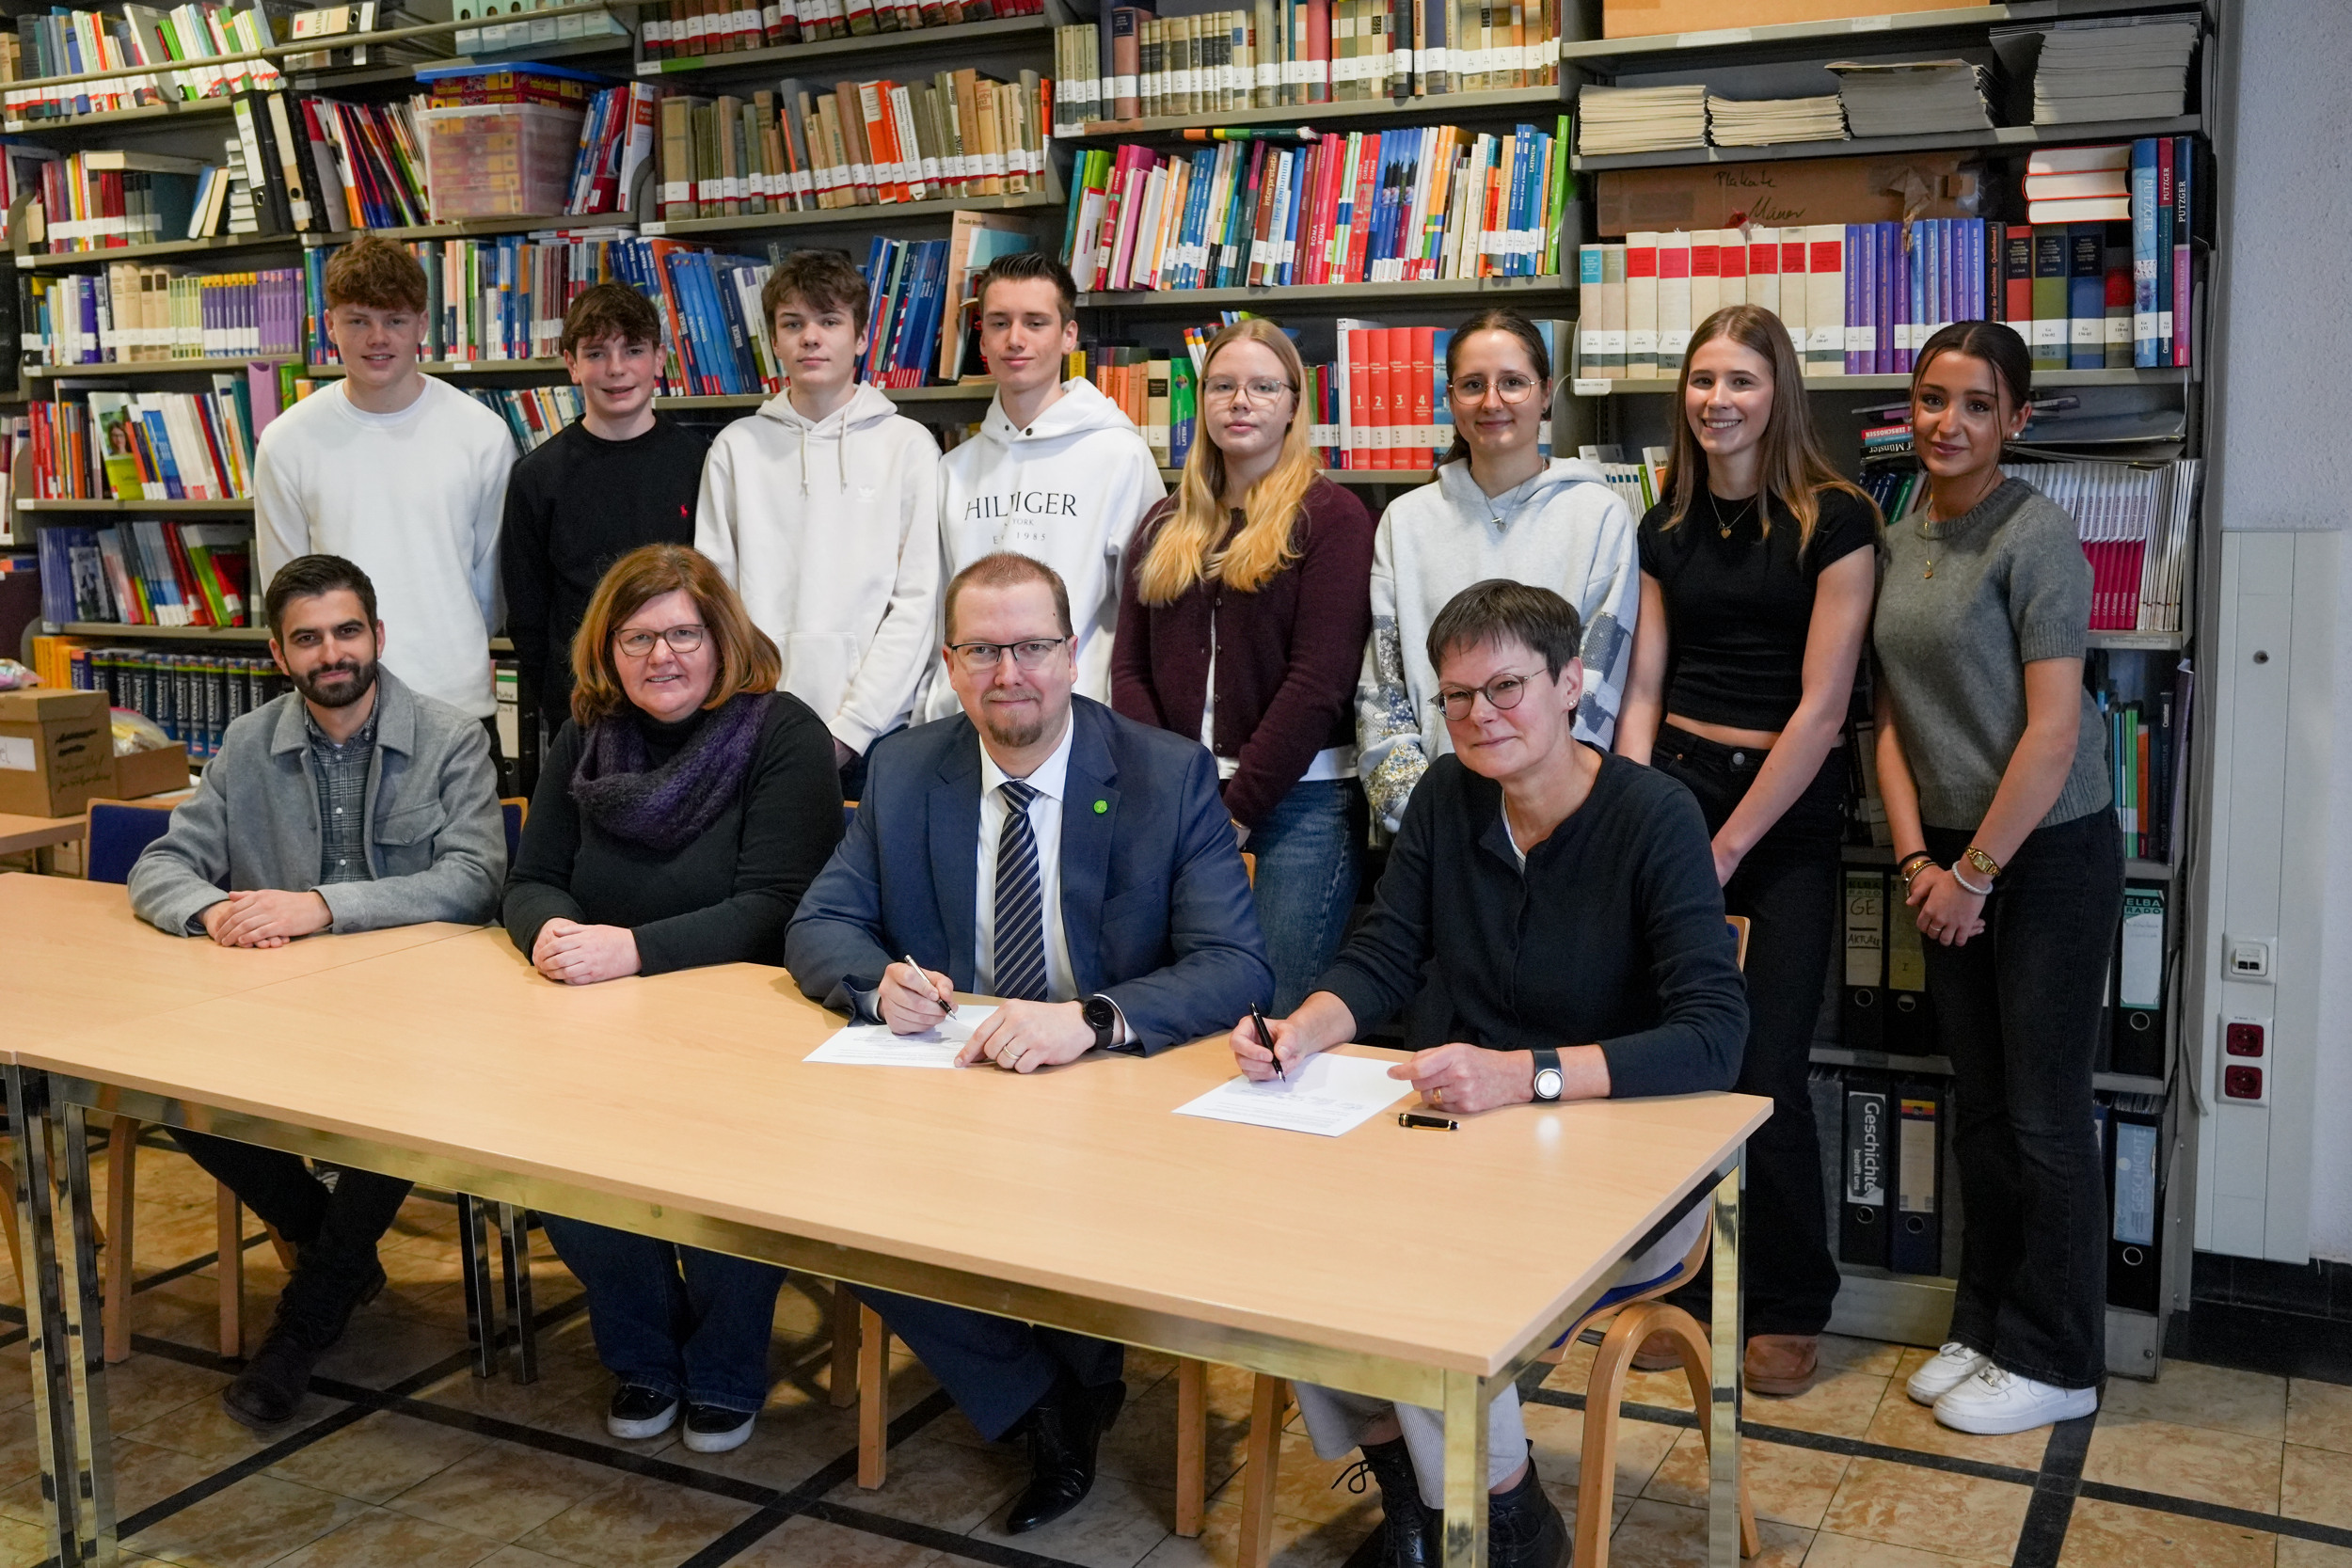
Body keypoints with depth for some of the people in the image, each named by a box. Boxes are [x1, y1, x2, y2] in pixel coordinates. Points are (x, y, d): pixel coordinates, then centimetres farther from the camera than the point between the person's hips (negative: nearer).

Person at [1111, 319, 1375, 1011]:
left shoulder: (1331, 516, -2)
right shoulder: (1165, 525, 15)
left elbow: (1319, 680, -10)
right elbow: (1129, 667, 9)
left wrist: (1236, 808, -12)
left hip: (1298, 800, -4)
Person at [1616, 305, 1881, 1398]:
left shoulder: (1834, 522, -6)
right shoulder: (1665, 529, 10)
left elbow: (1820, 705, -10)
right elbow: (1642, 689, 9)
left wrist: (1726, 847, -11)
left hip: (1787, 814, -4)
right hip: (1673, 785, 4)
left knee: (1764, 1065, -4)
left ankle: (1788, 1306, 16)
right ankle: (1684, 1281, 18)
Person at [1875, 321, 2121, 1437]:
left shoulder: (2035, 537, -13)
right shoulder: (1899, 542, 8)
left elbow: (2052, 732, -17)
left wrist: (1973, 873, -13)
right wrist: (1917, 860, -1)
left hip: (2049, 852, -7)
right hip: (1952, 861, 7)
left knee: (2044, 1115, 1)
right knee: (1979, 1110, 15)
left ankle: (2053, 1362, 15)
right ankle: (1984, 1326, 28)